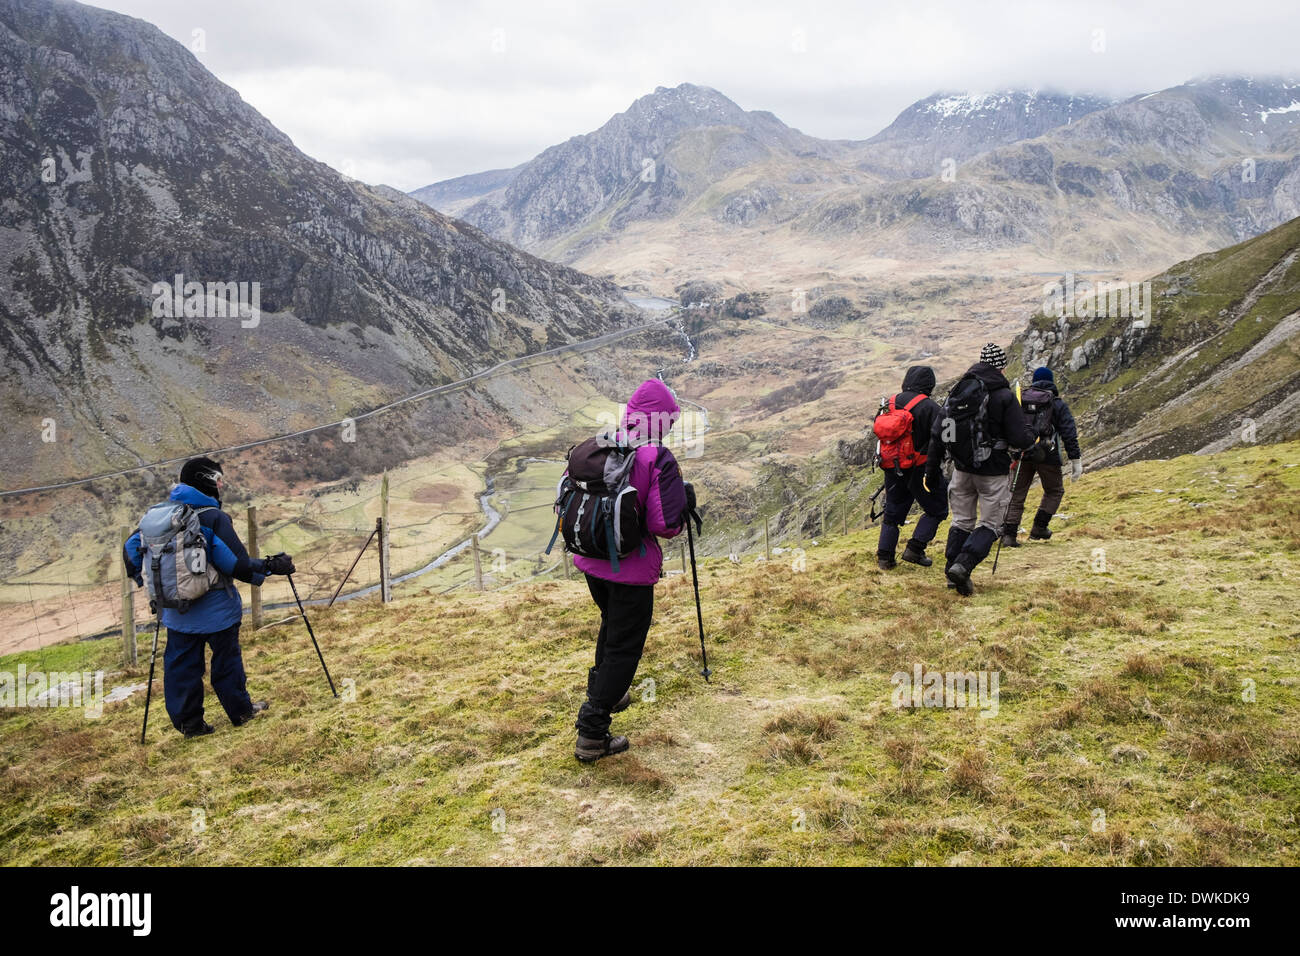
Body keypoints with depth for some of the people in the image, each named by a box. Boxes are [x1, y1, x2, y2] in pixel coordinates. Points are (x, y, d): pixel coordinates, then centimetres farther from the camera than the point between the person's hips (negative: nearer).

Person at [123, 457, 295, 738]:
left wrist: (144, 578, 20)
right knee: (226, 661, 11)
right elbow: (237, 564, -20)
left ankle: (188, 722, 19)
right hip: (216, 609, -5)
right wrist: (272, 566, -8)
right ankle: (241, 711, 26)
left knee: (181, 664, 12)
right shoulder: (214, 517, -18)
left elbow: (132, 546, 7)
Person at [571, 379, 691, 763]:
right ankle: (591, 734, 4)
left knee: (612, 625, 30)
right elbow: (666, 525, -22)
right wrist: (686, 503, -3)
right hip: (630, 569, -7)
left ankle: (604, 692, 47)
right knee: (624, 646, 5)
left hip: (590, 560, 7)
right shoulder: (658, 460, -20)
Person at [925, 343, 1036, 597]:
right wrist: (1031, 437, 8)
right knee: (990, 524, 5)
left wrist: (932, 468, 9)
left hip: (962, 468, 5)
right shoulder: (1004, 396, -13)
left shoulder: (958, 390, 1)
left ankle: (953, 574, 16)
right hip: (993, 471, -4)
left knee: (961, 521, 16)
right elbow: (1022, 439, -16)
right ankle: (962, 566, -14)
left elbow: (938, 431, 2)